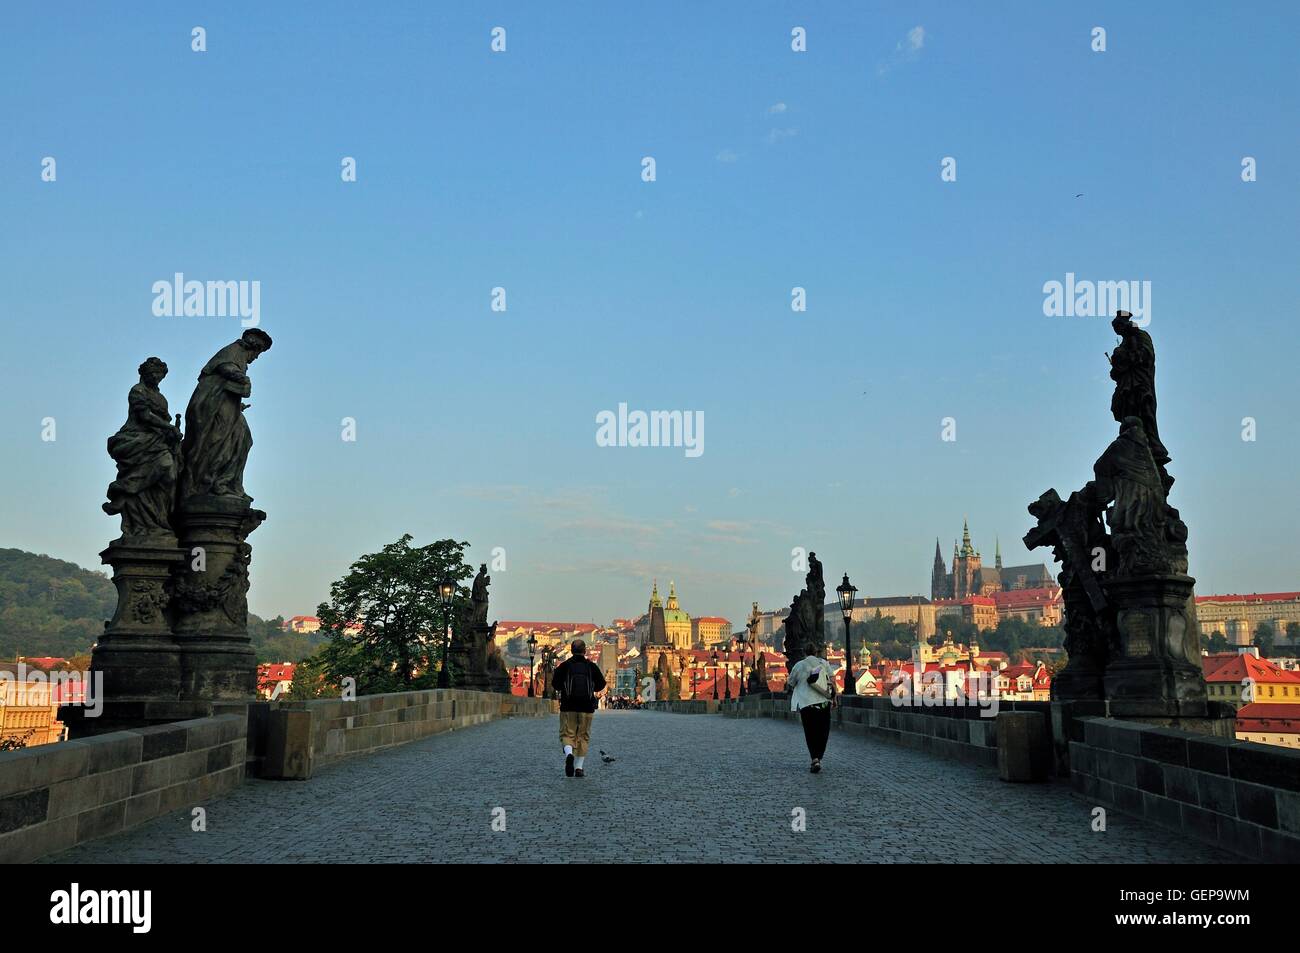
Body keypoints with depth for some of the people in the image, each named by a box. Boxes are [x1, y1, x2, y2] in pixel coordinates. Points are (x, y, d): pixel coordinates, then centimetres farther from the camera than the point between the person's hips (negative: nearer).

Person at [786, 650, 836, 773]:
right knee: (823, 732, 13)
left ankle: (815, 759, -12)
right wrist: (834, 697, 8)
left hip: (806, 703, -1)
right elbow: (832, 680, 1)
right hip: (824, 702, 1)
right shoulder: (823, 662, 8)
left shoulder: (798, 666, 4)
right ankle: (819, 758, 13)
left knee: (810, 733, 4)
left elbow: (789, 684, 12)